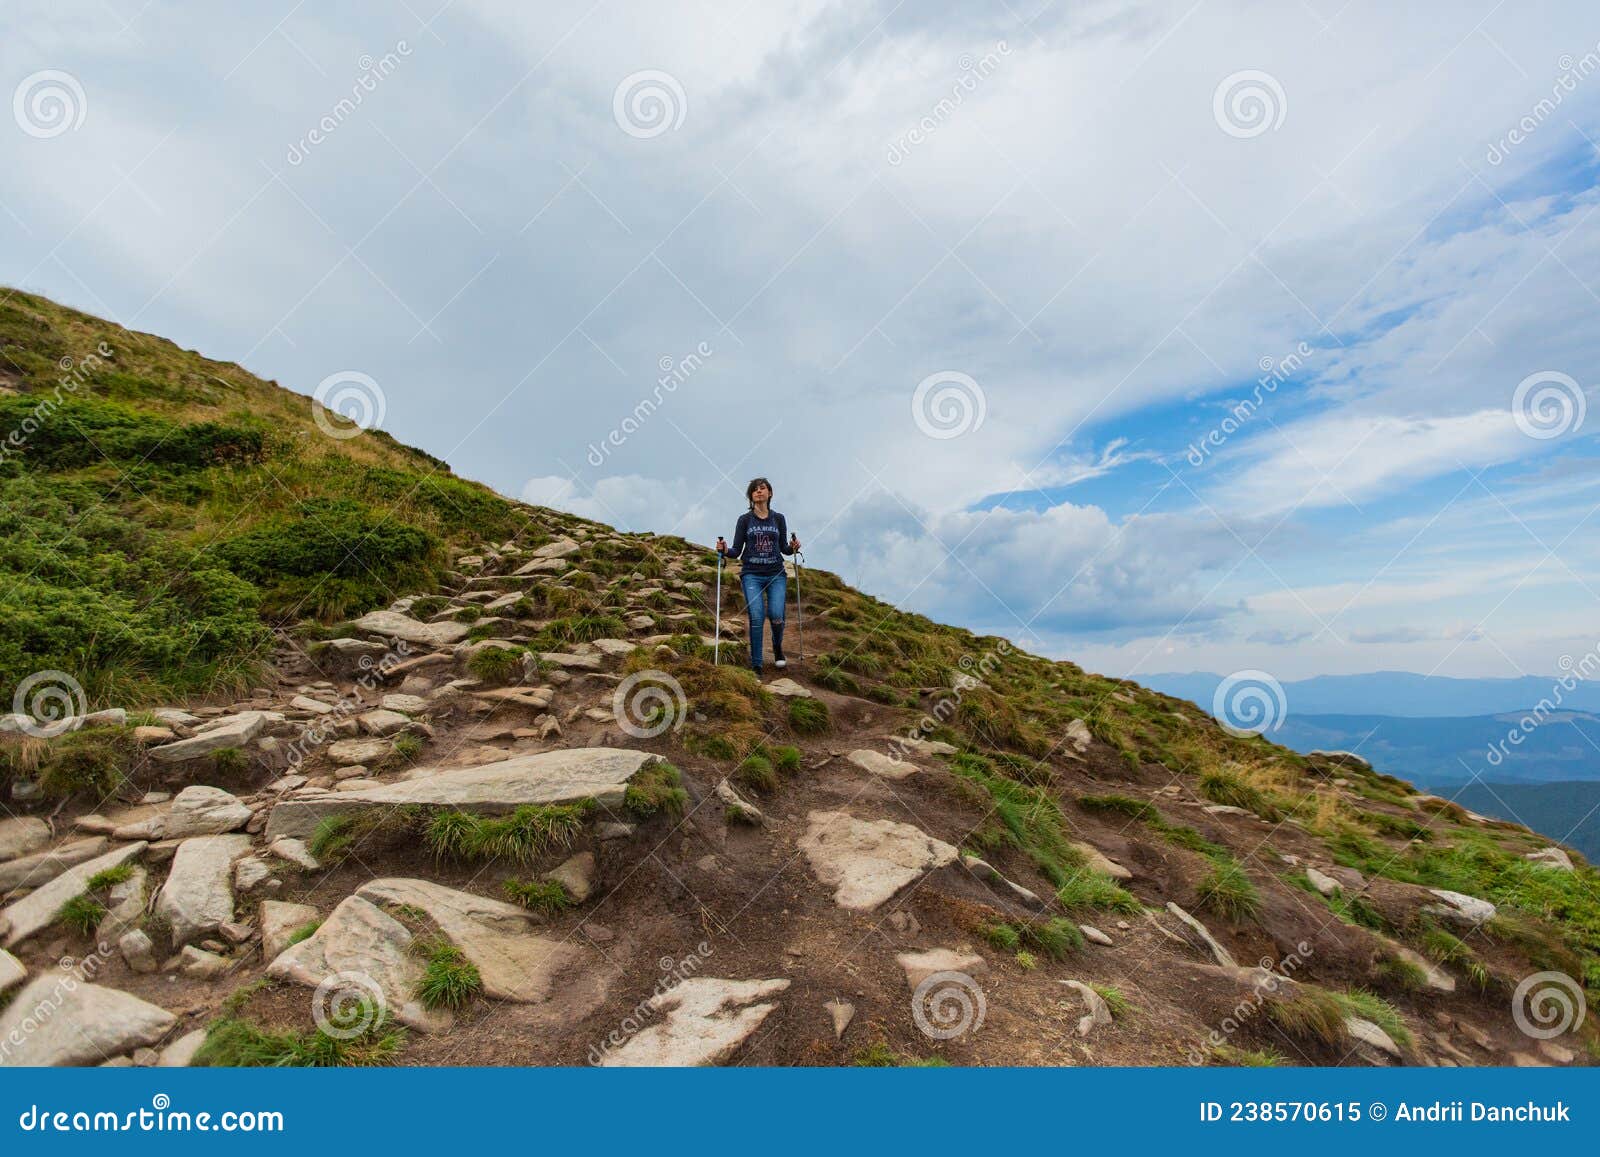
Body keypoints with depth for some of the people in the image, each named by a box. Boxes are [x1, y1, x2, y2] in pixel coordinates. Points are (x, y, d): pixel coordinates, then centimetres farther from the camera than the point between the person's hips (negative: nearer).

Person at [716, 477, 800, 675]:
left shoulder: (778, 518, 9)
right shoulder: (744, 519, 4)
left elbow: (783, 547, 14)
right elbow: (737, 551, 3)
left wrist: (792, 547, -8)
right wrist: (725, 550, -18)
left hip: (776, 574, 1)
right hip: (751, 575, -1)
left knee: (776, 616, -13)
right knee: (756, 618, -12)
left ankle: (777, 649, 20)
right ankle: (756, 665, -1)